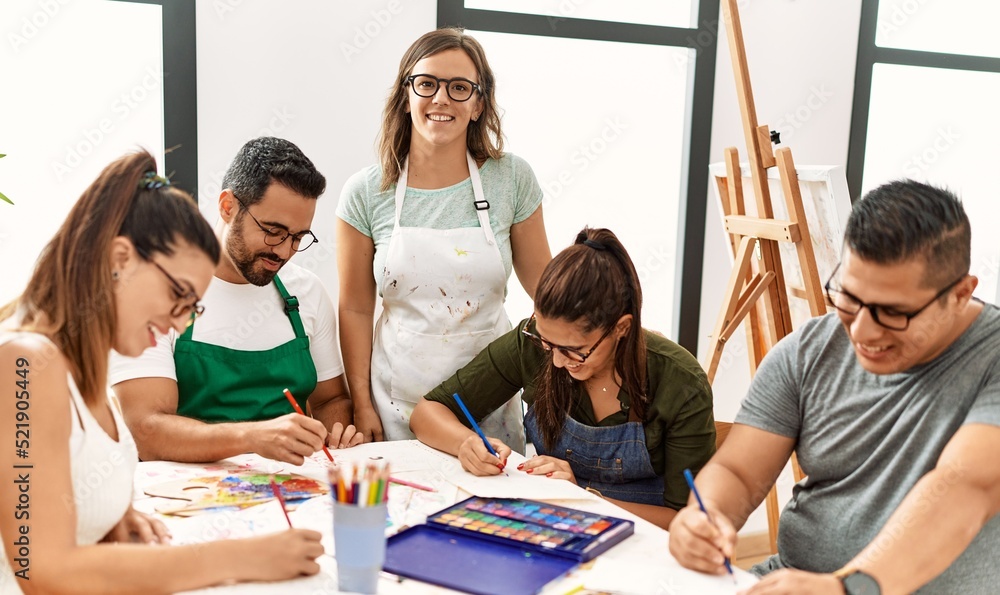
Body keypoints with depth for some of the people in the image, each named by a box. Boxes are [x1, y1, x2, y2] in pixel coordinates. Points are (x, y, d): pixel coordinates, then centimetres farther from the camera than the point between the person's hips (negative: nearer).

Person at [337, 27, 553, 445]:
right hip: (398, 402, 0)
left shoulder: (512, 179, -4)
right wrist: (362, 406, -2)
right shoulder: (365, 193, -4)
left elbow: (545, 285, 5)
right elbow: (355, 309, 1)